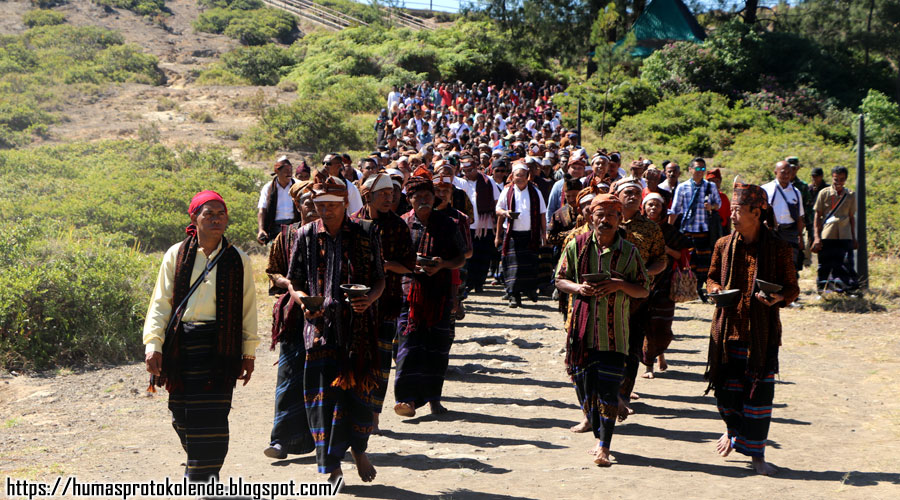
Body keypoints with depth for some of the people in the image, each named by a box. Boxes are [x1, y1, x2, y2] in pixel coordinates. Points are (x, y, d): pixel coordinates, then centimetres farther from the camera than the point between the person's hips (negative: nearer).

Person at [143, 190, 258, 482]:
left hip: (220, 346, -1)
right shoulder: (177, 255, 7)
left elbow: (248, 308, 13)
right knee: (182, 413, 3)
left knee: (211, 415, -8)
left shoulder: (238, 261, 8)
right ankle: (199, 465, 26)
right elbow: (160, 302, 6)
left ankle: (202, 477, 2)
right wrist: (153, 343, -4)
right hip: (181, 345, 1)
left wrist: (249, 352, 12)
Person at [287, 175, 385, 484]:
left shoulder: (366, 235, 3)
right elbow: (294, 282, 10)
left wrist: (370, 299, -11)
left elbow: (380, 278, 9)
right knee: (323, 393, -2)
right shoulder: (306, 236, 6)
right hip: (320, 325, 1)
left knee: (357, 388, 1)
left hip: (358, 323, 0)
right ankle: (332, 466, 8)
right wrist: (302, 299, -11)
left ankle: (358, 449, 27)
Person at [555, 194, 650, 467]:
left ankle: (604, 446, 0)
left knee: (608, 389, -8)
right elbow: (560, 280, 10)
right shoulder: (577, 245, 4)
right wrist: (578, 287, -11)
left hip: (614, 331, -2)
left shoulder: (629, 252, 2)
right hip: (582, 328, 2)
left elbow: (644, 290, 6)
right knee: (584, 386, 7)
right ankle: (600, 438, 26)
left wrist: (620, 284, -13)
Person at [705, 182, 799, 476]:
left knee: (759, 392, -2)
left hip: (762, 333, -3)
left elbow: (792, 288, 2)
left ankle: (756, 453, 11)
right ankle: (733, 429, 40)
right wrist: (716, 290, -5)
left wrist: (778, 297, -20)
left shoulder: (778, 248, -5)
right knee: (726, 388, 8)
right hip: (728, 328, 3)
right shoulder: (724, 245, 5)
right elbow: (712, 278, 17)